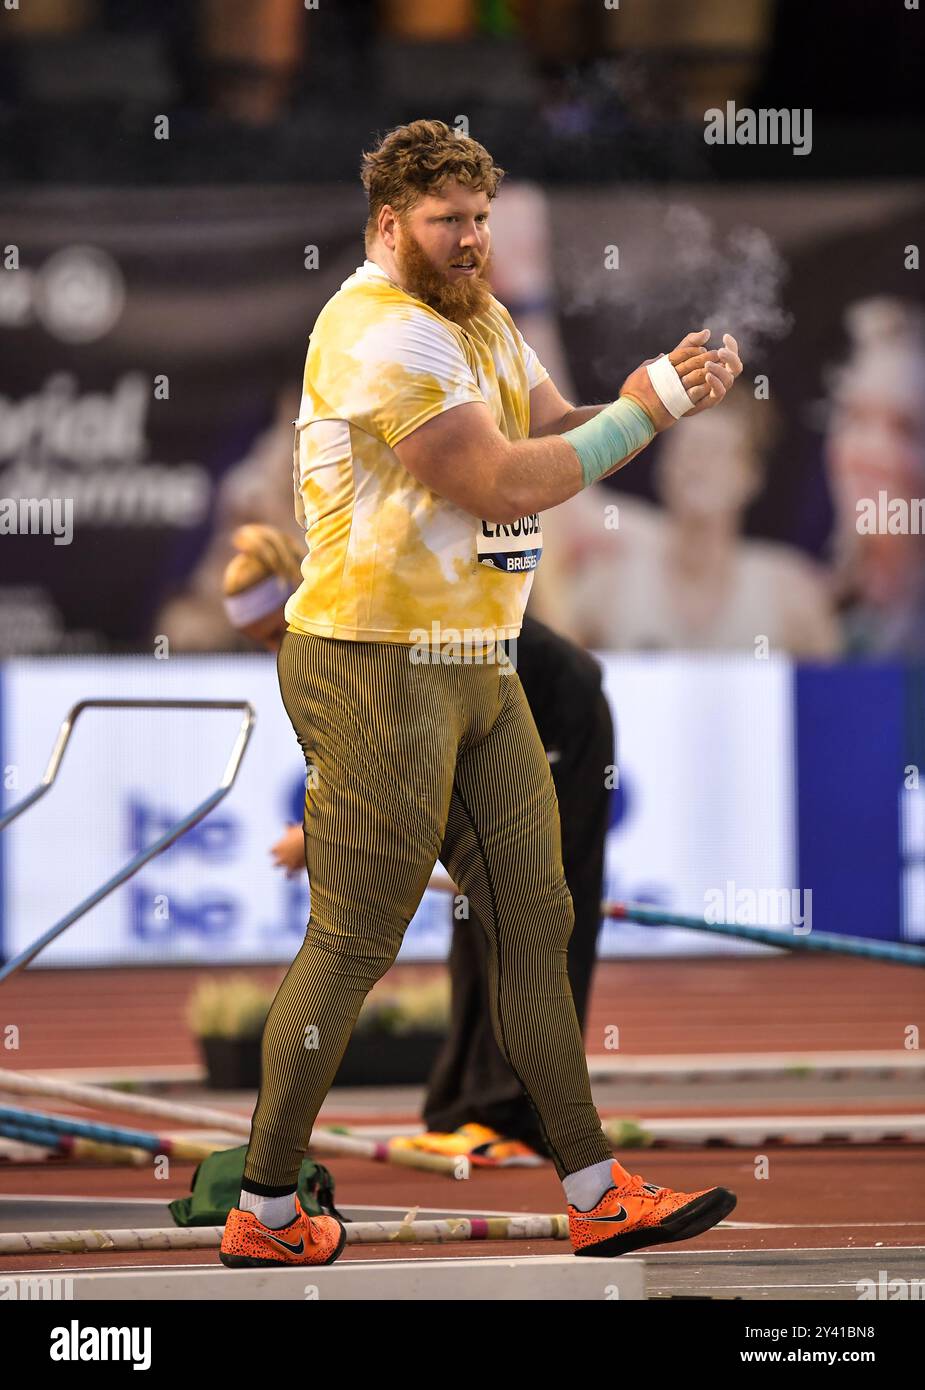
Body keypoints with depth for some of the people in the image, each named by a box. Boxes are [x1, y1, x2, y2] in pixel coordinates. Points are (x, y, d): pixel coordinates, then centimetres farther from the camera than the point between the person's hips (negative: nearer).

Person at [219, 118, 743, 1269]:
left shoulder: (477, 320, 16)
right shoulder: (378, 333, -17)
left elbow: (556, 434, 14)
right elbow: (506, 484, -21)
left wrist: (671, 395, -4)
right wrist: (640, 411, -13)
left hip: (474, 670, 10)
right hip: (378, 668, -10)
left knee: (533, 918, 10)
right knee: (352, 945, -5)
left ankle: (597, 1196, 14)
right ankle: (264, 1211, 5)